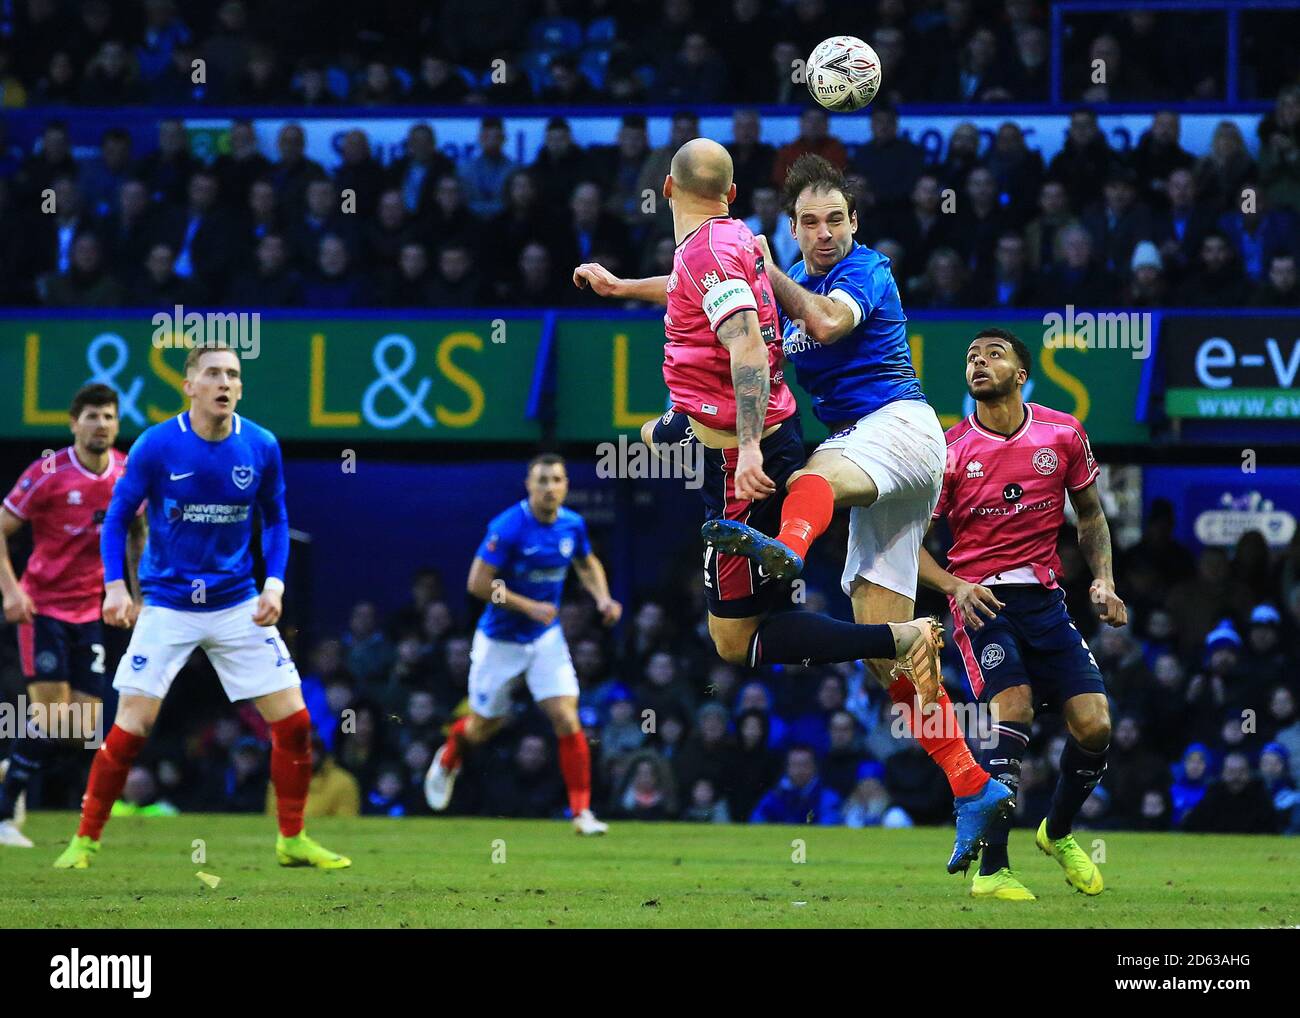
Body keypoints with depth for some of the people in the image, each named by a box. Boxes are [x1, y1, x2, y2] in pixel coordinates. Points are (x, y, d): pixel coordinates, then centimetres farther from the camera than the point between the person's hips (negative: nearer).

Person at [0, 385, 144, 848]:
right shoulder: (48, 474, -14)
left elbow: (138, 532, 17)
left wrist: (138, 596, 12)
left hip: (89, 612, 5)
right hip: (41, 606, -5)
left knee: (85, 724, -1)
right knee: (51, 712, -14)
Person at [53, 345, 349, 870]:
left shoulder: (261, 447, -5)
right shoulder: (156, 445, -12)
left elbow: (275, 520, 9)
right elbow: (116, 517, -3)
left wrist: (275, 583, -6)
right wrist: (115, 585, -15)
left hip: (238, 605, 3)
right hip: (167, 605, -3)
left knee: (293, 719, -3)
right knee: (132, 726, -9)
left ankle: (292, 840, 13)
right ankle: (85, 840, 5)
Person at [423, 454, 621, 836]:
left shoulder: (572, 525, -5)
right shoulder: (507, 528, -23)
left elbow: (588, 565, 16)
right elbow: (478, 583, -22)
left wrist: (603, 600, -1)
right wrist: (530, 607, -25)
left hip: (546, 638, 3)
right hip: (501, 641, -3)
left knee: (567, 720, -12)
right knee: (484, 725, 14)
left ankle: (581, 811, -6)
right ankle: (447, 761, 48)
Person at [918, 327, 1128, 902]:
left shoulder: (1063, 435, 3)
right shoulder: (950, 452, -4)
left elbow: (1090, 515, 17)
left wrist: (1103, 578, 2)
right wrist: (956, 586, -15)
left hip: (1044, 596, 3)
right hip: (980, 600, -3)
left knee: (1093, 725, -8)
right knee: (1013, 708, -26)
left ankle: (1058, 833, 23)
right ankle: (991, 870, -22)